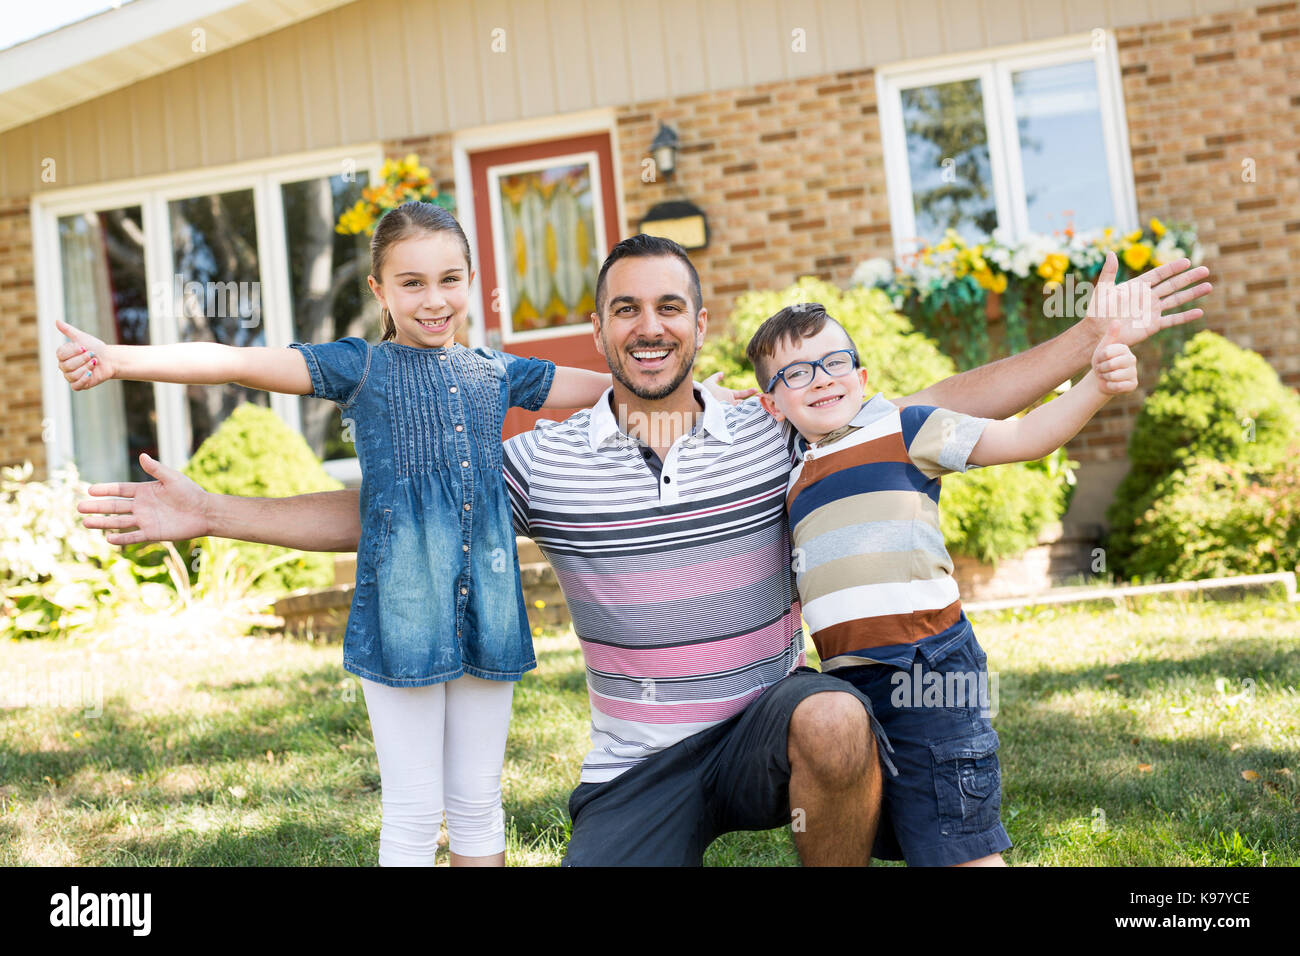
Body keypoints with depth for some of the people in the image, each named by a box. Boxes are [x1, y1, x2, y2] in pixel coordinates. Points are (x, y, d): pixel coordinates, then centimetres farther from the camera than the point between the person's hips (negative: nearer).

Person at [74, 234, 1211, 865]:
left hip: (767, 718, -1)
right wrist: (211, 512, -1)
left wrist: (1093, 336, -4)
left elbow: (940, 407, 1)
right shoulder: (544, 459, 0)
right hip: (636, 765, 1)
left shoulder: (773, 432, -1)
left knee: (834, 722, -35)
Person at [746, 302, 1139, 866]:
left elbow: (1020, 438, 0)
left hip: (924, 670, -7)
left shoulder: (902, 429, 2)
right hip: (847, 681, 7)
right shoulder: (795, 476, 18)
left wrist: (1095, 387, -18)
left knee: (959, 849, -6)